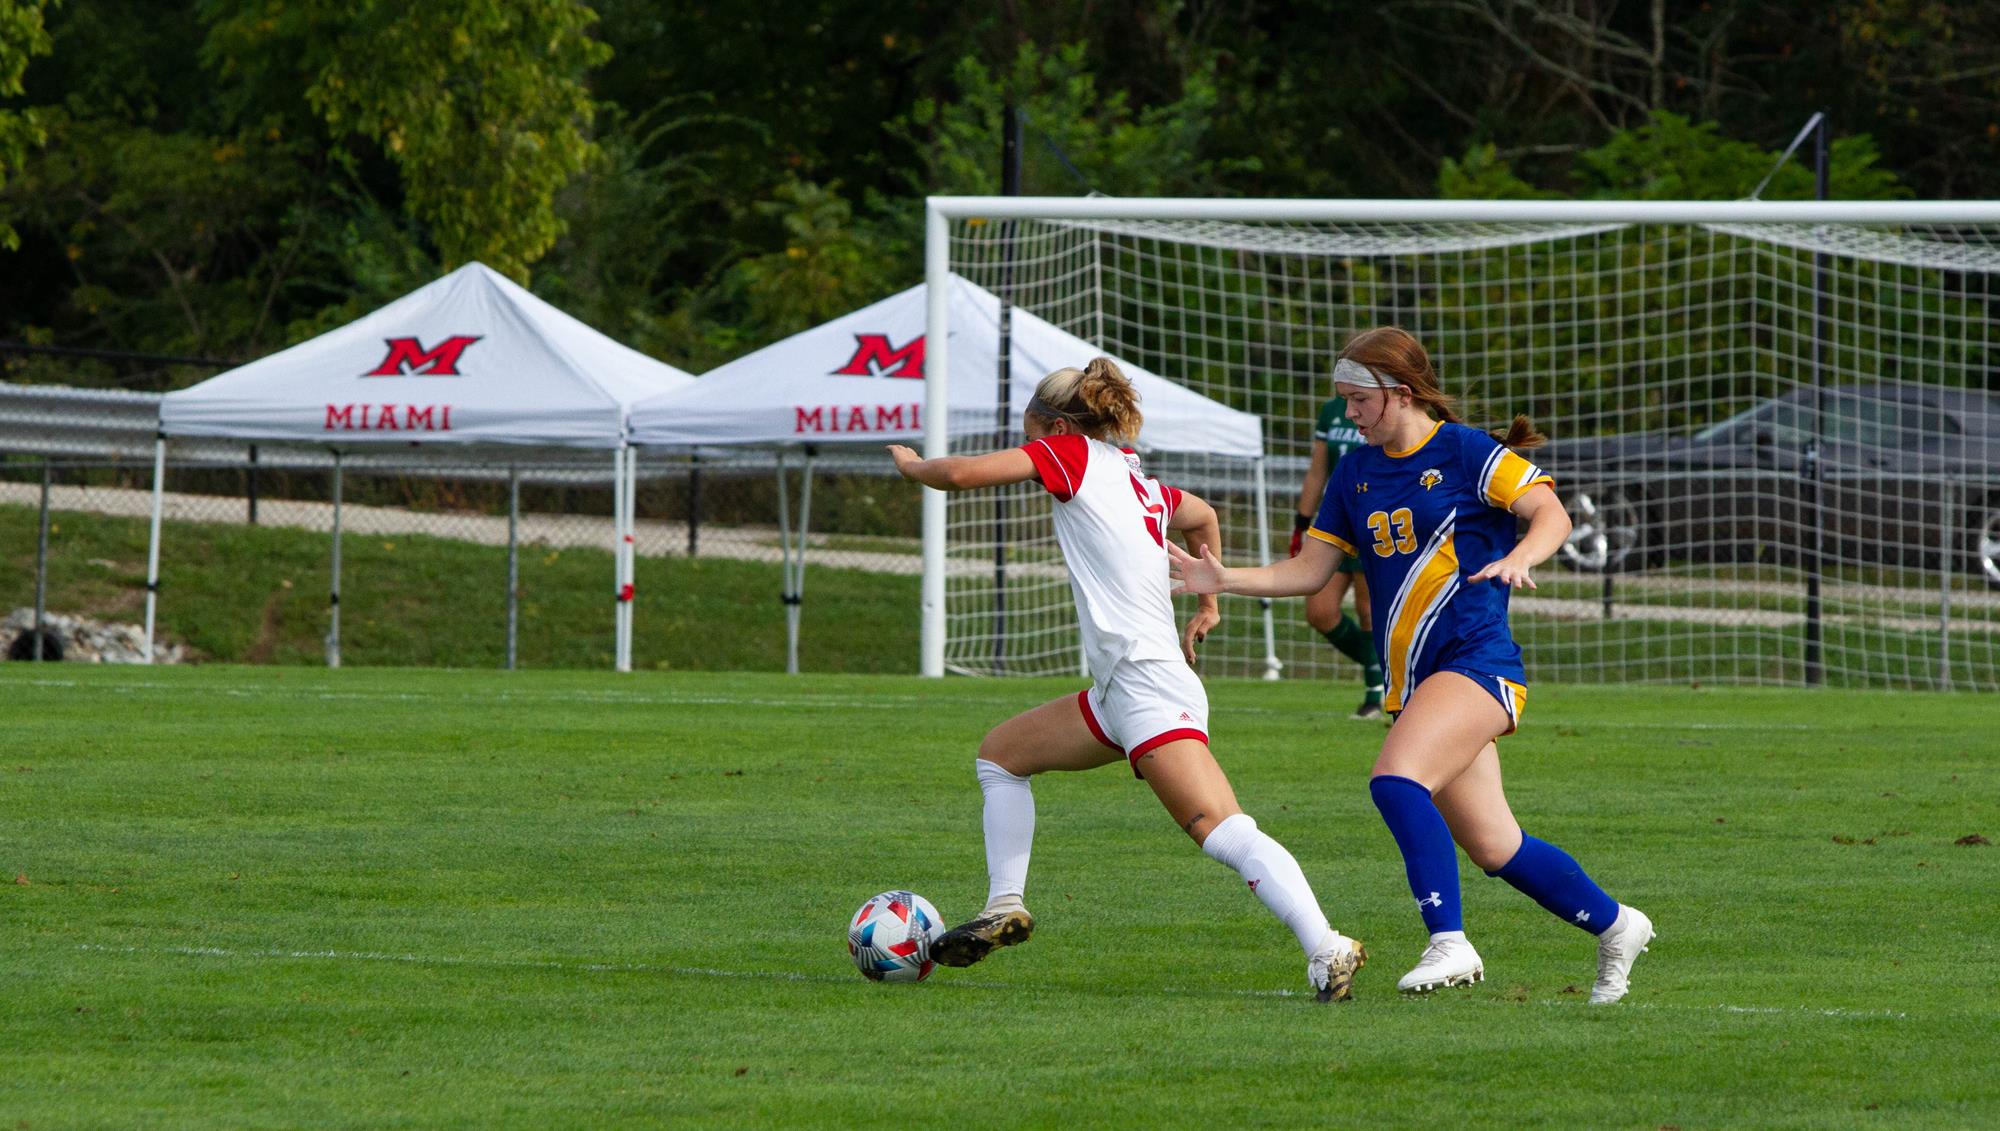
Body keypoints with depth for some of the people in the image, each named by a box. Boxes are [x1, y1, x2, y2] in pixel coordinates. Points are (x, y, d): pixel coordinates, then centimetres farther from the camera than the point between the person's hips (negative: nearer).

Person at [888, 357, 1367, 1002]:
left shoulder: (1073, 454, 0)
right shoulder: (1142, 483, 22)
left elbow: (962, 474, -4)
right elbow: (1204, 517, 43)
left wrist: (911, 464, 17)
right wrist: (1207, 604, 52)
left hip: (1148, 684, -10)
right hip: (1118, 695, 10)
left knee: (1224, 833, -22)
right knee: (1000, 753, 23)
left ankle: (1326, 951, -31)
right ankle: (1004, 908, 23)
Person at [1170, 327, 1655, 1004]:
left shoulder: (1466, 453, -5)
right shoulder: (1356, 474, 14)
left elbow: (1552, 514, -8)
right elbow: (1310, 570, 16)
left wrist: (1519, 558, -28)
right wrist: (1225, 580, 4)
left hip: (1476, 660, -7)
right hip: (1414, 682, 7)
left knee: (1396, 780, -28)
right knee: (1492, 847, 7)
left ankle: (1449, 943, -25)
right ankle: (1614, 926, 25)